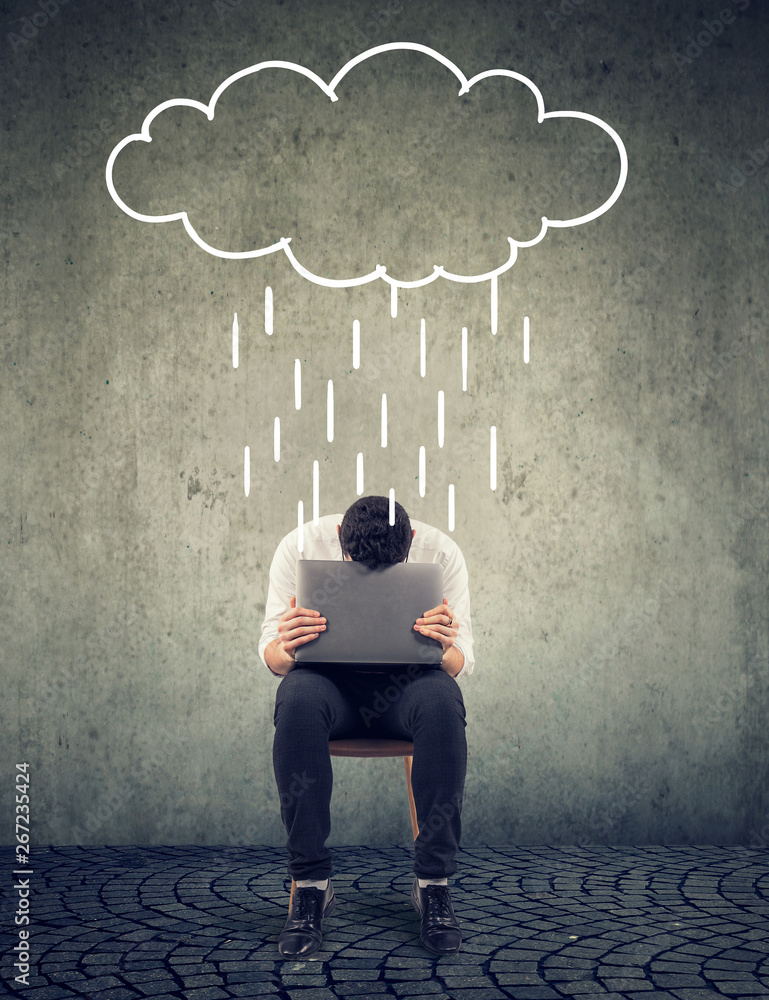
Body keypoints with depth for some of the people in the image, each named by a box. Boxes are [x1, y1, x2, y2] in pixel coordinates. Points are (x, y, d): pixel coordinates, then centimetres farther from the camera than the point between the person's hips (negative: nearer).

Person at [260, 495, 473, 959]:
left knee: (442, 699, -35)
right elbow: (271, 654, -9)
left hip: (407, 681, 0)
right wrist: (285, 650, -35)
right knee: (297, 698, -35)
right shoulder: (301, 546, -13)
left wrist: (446, 648, -36)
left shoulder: (442, 552, -12)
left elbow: (463, 663, -10)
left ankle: (433, 884, -24)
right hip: (331, 681, 0)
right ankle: (311, 884, -26)